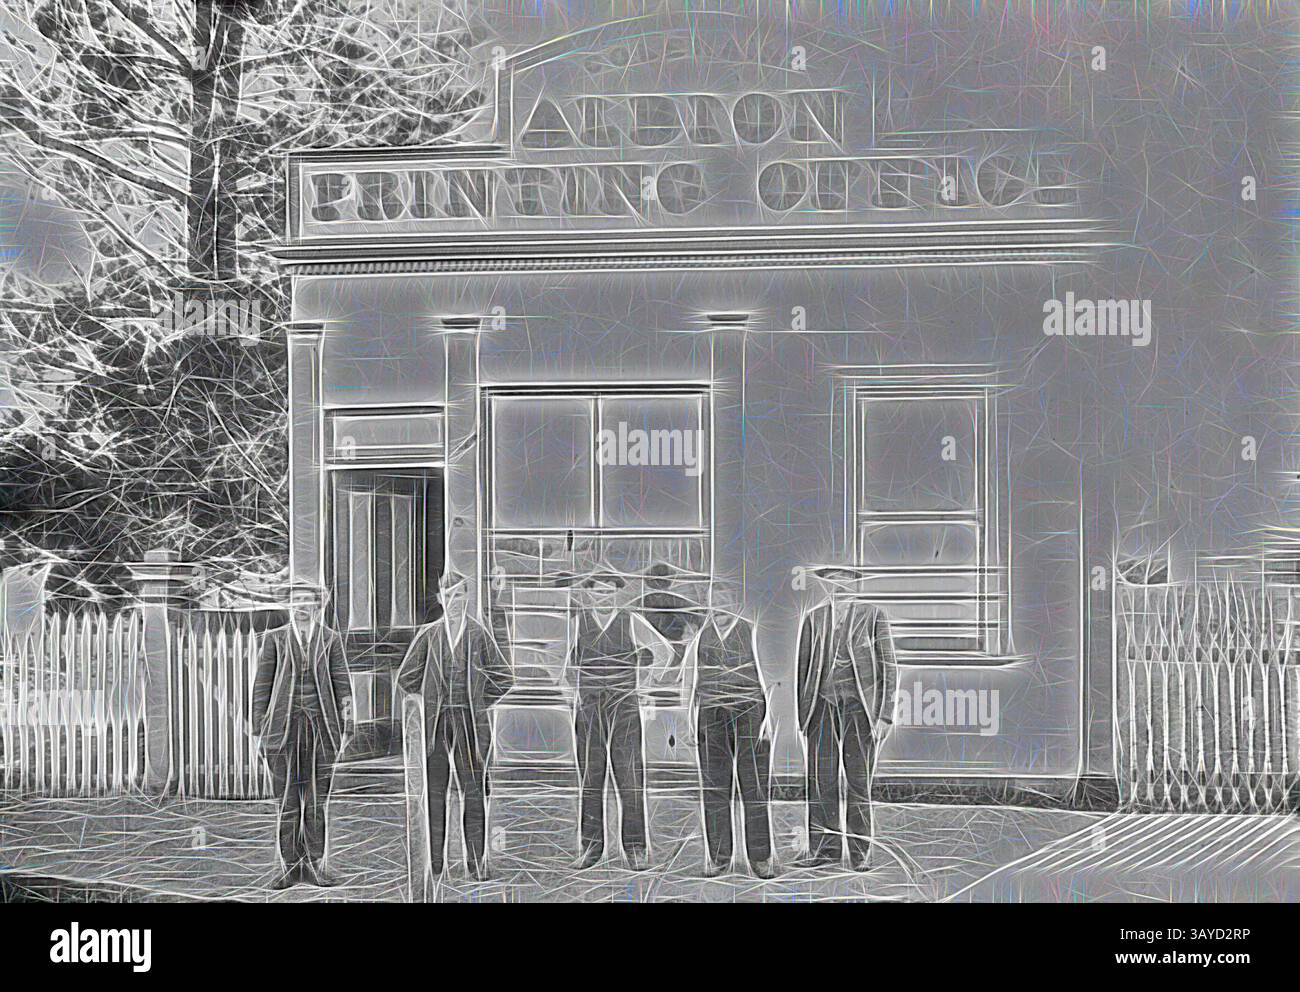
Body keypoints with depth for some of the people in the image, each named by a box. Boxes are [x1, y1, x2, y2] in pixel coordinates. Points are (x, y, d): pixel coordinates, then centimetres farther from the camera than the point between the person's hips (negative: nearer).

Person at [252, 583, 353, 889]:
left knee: (317, 798, 3)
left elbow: (342, 684, 3)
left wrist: (345, 729, -4)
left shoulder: (330, 639, 4)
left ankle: (313, 867, 10)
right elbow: (262, 685, 3)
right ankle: (290, 868, 9)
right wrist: (260, 731, -1)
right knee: (288, 798, 1)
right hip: (285, 725, 0)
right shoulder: (275, 639, 3)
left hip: (321, 726, 1)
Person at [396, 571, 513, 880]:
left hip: (471, 720, -1)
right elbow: (406, 677, 13)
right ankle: (433, 863, 8)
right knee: (434, 790, 3)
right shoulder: (429, 634, 6)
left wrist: (478, 702, 4)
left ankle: (477, 862, 3)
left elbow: (504, 678, 8)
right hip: (435, 721, 1)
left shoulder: (479, 633, 3)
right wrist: (428, 700, 8)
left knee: (473, 790, -1)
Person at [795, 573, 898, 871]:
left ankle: (860, 853, 6)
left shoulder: (873, 615, 3)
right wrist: (802, 717, 8)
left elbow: (888, 667, 2)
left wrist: (885, 715, -5)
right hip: (823, 705, 2)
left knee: (859, 781, 0)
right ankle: (824, 848, 5)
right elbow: (802, 668, 14)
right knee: (820, 780, -2)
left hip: (859, 707, -2)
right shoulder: (813, 618, 11)